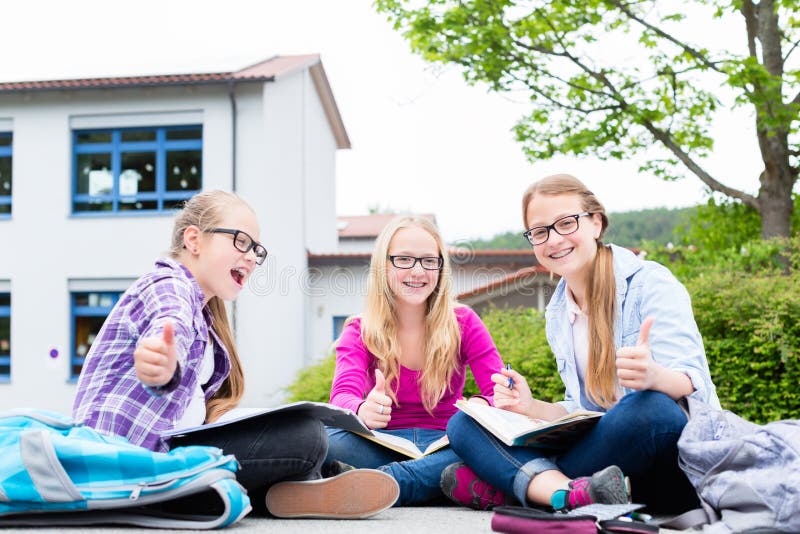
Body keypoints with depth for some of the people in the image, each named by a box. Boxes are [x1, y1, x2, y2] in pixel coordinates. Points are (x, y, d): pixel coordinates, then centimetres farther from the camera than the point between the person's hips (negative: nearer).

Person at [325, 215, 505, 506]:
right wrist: (362, 411, -40)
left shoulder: (463, 323, 6)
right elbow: (342, 396, -14)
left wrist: (483, 407, -29)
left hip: (444, 450, 1)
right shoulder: (359, 332, 4)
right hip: (382, 447, -1)